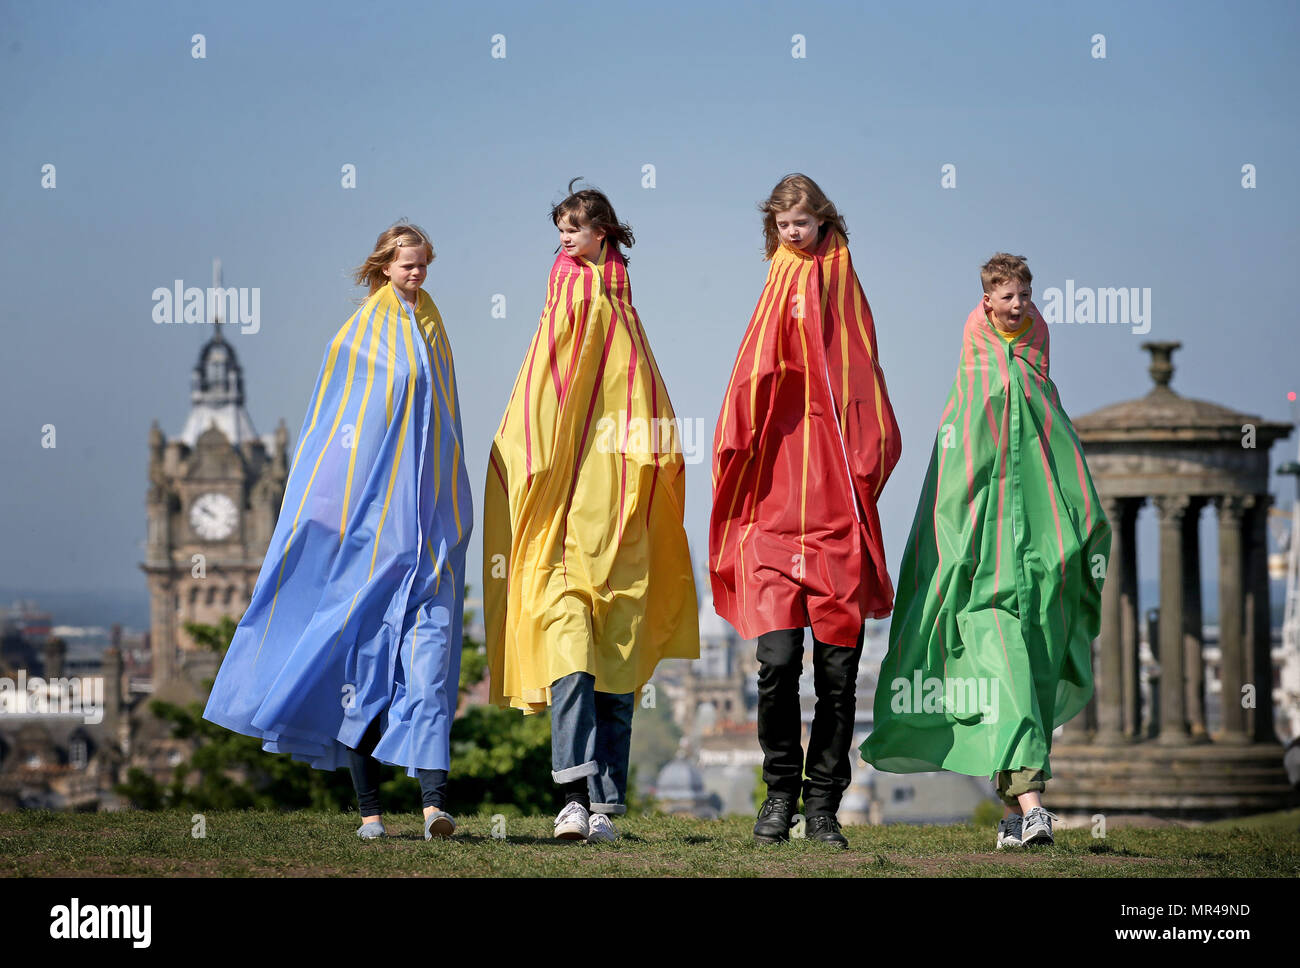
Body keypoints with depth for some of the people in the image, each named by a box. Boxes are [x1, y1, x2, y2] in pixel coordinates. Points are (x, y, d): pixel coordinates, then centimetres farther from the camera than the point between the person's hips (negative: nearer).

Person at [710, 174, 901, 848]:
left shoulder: (842, 286, 10)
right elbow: (751, 386, 8)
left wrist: (868, 472, -1)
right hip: (775, 510, 0)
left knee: (838, 670, 0)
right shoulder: (777, 290, 11)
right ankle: (779, 792, 3)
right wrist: (734, 456, -5)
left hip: (840, 515, 0)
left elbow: (865, 384, 8)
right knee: (777, 660, -11)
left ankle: (823, 805, 8)